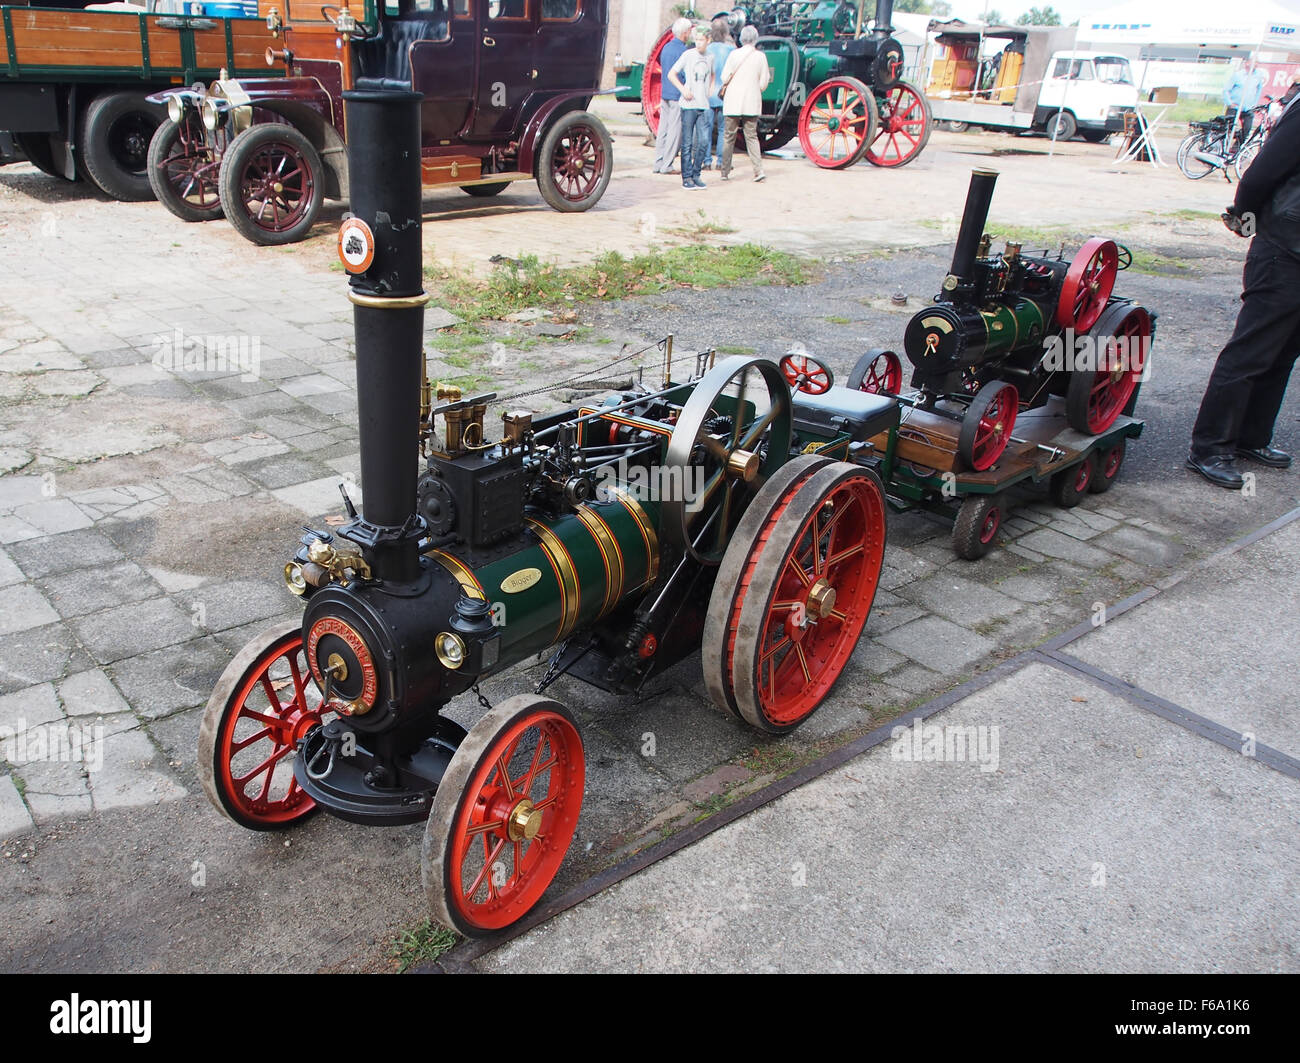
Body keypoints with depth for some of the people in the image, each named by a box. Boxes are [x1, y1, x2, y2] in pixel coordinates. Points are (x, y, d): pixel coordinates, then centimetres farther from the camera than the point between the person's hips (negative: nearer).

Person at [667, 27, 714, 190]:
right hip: (689, 105, -4)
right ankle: (687, 178, 3)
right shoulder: (688, 55, -1)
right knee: (687, 143, -2)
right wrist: (683, 89, -10)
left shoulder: (710, 57, 11)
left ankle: (696, 175, 10)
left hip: (704, 105, 4)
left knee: (704, 141, -1)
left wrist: (710, 90, 16)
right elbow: (671, 74, 1)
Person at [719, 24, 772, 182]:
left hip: (733, 102, -1)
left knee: (729, 137, 7)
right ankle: (759, 170, -7)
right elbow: (763, 83, 1)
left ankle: (725, 172, 9)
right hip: (752, 103, 1)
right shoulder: (761, 56, -1)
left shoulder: (734, 54, -5)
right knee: (752, 136, 7)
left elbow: (725, 77, -5)